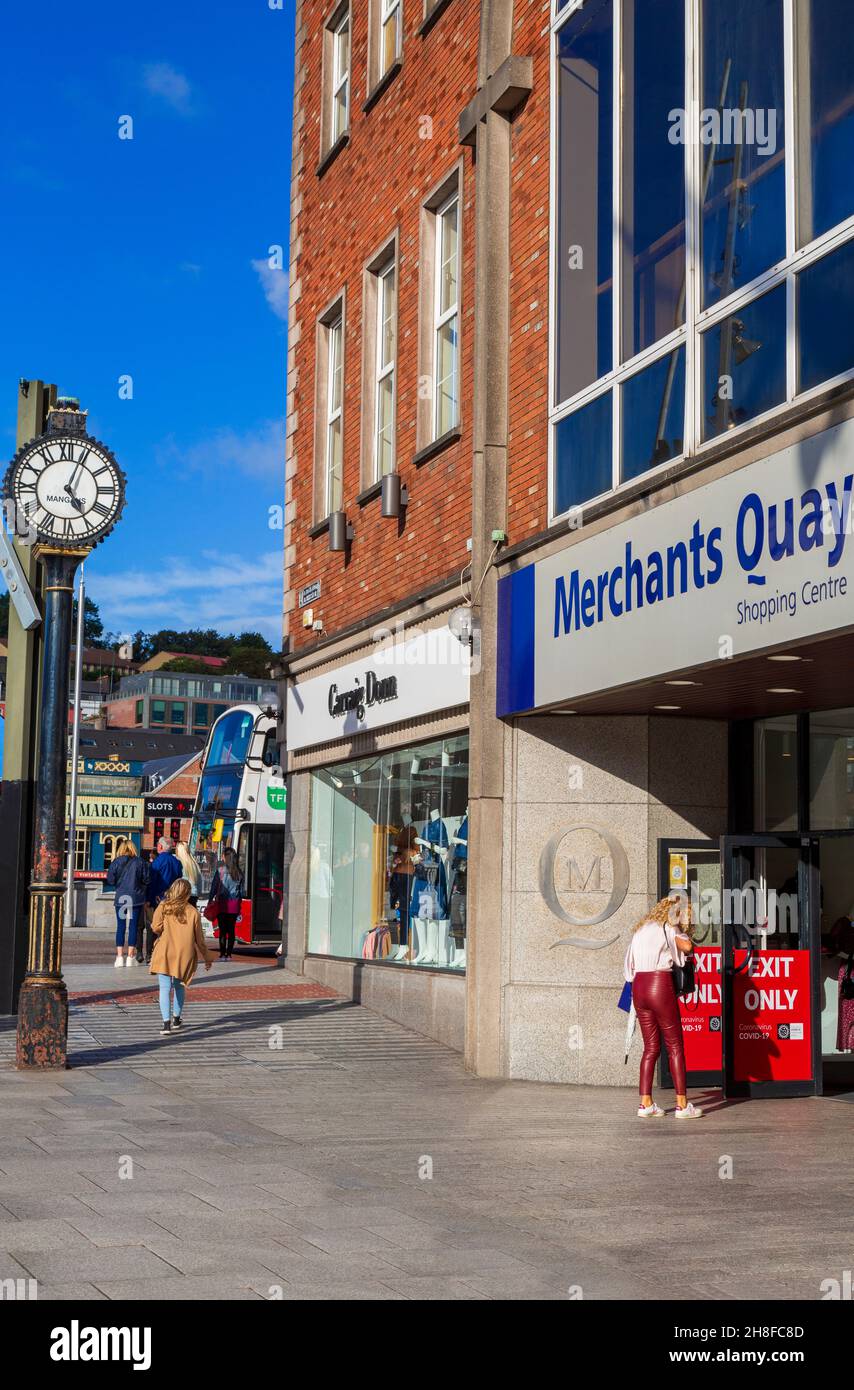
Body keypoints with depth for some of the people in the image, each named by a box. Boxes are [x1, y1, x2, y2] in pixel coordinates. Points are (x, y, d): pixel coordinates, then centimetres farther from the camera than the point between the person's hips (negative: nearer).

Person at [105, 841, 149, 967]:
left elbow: (110, 880, -2)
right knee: (133, 926, 4)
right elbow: (146, 880, -1)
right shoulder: (140, 862, -2)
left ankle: (119, 957, 1)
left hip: (120, 898, 0)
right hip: (137, 898, 0)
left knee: (121, 926, 5)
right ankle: (130, 957, 2)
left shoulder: (117, 861, -2)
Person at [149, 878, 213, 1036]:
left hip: (164, 953, -1)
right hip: (185, 954, 2)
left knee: (165, 988, -3)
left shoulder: (163, 907, -1)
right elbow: (199, 939, 6)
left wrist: (161, 932, 12)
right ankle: (176, 1019, 31)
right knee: (179, 986, 21)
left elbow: (156, 928, -13)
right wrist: (207, 958, 18)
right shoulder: (193, 912, 1)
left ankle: (166, 1023, -16)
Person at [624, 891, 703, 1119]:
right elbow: (686, 946, -18)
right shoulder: (667, 928, -2)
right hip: (660, 986, -7)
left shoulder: (643, 928, 20)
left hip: (638, 987, 7)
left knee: (651, 1047, 12)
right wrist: (684, 933, 3)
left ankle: (645, 1103, 10)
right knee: (675, 1046, 0)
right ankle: (682, 1104, 0)